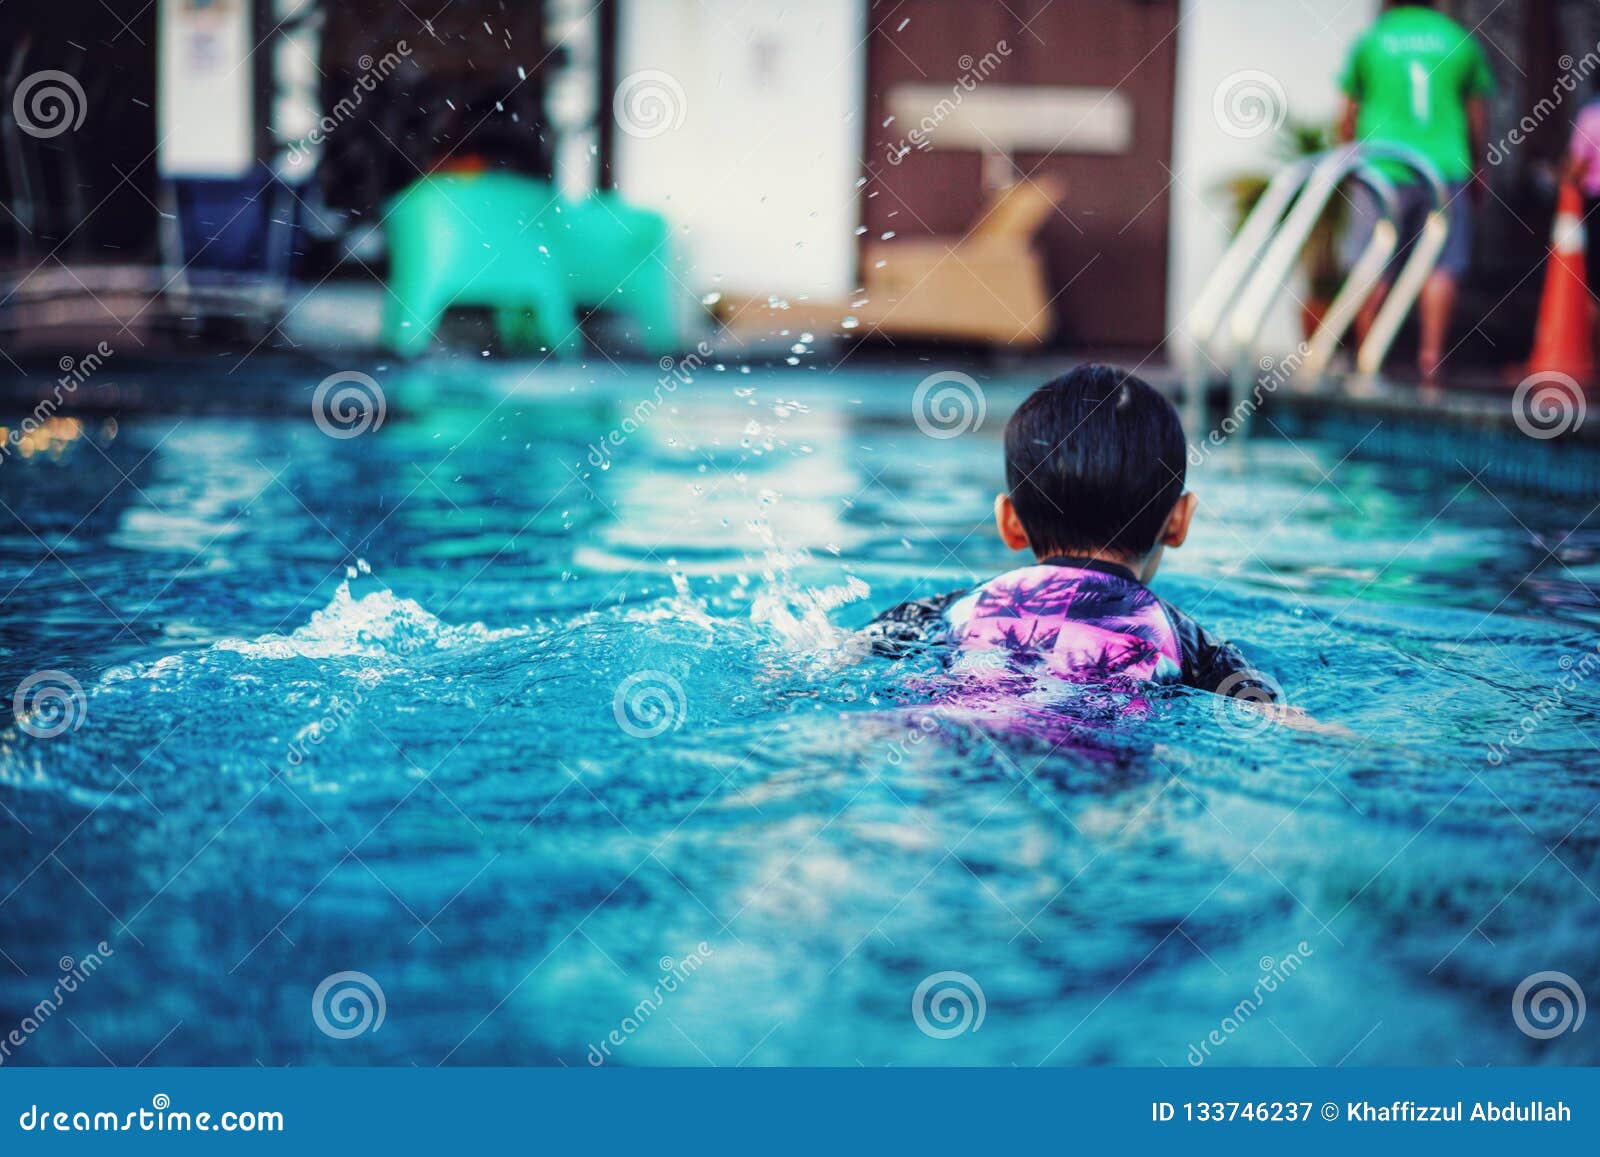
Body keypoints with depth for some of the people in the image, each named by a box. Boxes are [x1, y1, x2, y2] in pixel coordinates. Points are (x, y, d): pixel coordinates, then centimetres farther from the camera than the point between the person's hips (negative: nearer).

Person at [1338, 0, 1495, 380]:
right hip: (1447, 170, 0)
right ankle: (1432, 354, -4)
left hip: (1384, 171, 0)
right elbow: (1479, 117, 11)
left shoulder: (1369, 41, 5)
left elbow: (1350, 116, 8)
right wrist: (1477, 171, 20)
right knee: (1442, 266, 4)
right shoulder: (1460, 40, 7)